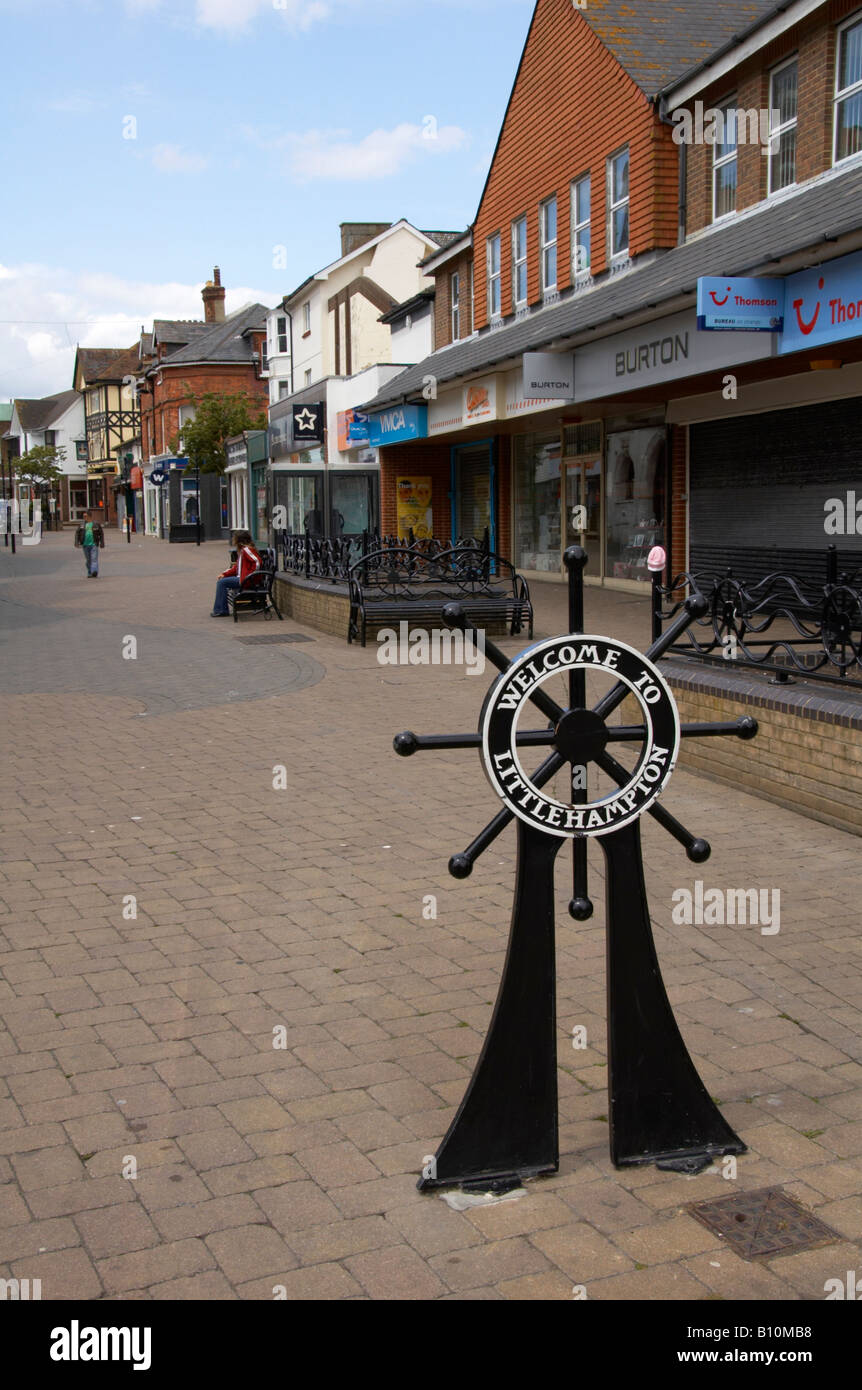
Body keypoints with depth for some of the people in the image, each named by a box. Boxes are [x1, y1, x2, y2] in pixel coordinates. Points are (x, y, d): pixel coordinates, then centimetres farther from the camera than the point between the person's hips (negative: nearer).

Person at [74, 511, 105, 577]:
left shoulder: (96, 524, 3)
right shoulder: (82, 524, 10)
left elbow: (101, 534, 6)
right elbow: (77, 533, 9)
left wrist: (102, 543, 1)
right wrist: (77, 542, -3)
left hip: (94, 544, -3)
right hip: (85, 545, 3)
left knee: (94, 559, -13)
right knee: (88, 560, 8)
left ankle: (94, 572, -23)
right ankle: (89, 573, 15)